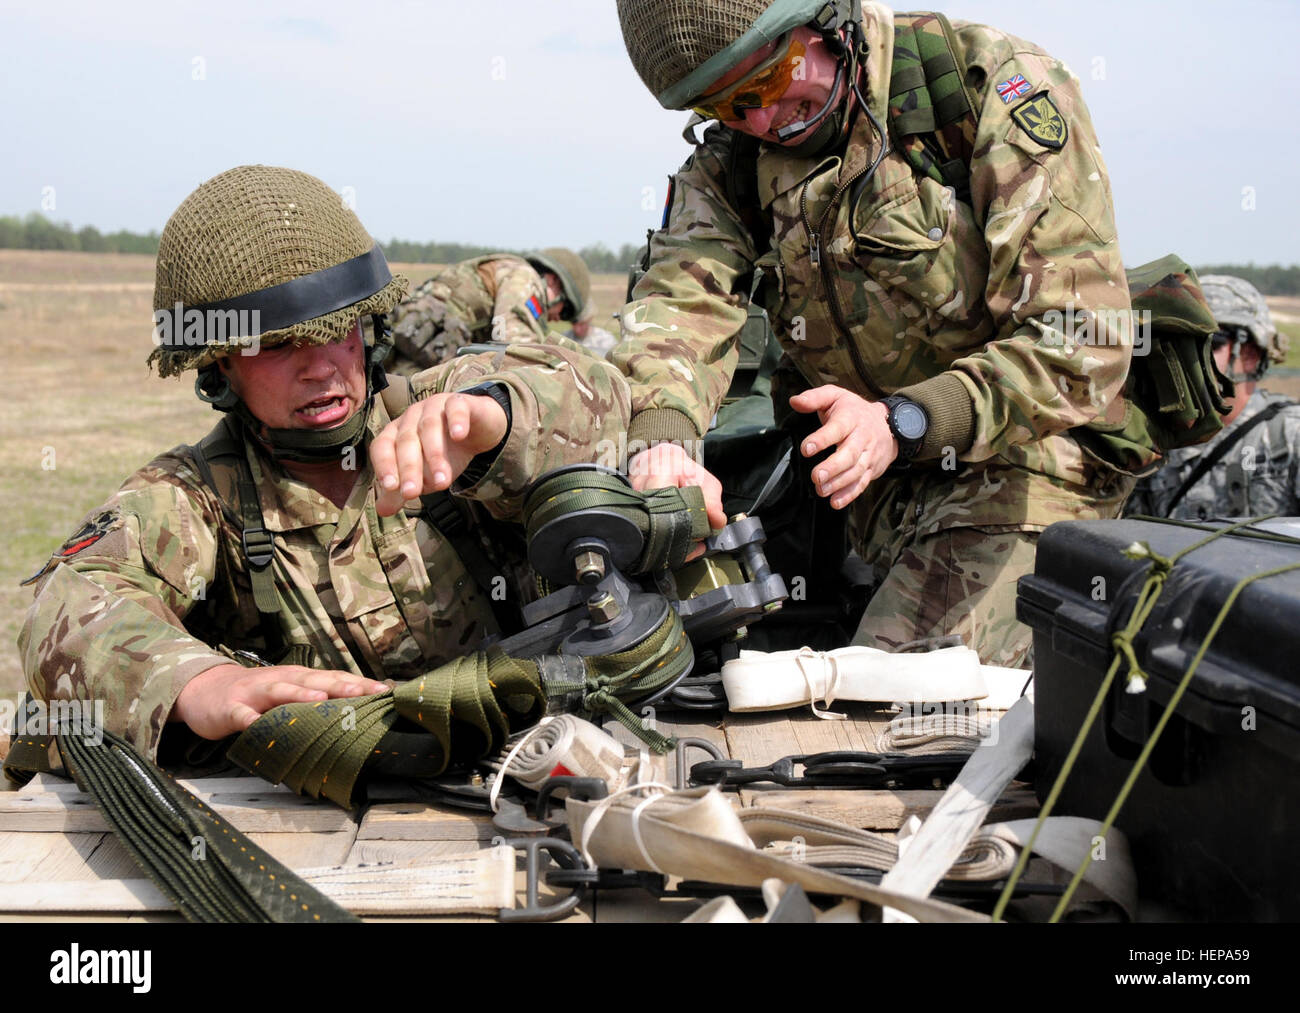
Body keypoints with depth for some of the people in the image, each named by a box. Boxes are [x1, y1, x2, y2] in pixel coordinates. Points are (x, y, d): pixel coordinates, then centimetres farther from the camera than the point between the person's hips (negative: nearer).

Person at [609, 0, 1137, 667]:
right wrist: (660, 435, -38)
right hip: (883, 488, 5)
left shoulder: (1001, 89, -13)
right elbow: (682, 299, -16)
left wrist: (902, 424, -30)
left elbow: (1084, 341, -19)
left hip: (1022, 459, -5)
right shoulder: (731, 162, 3)